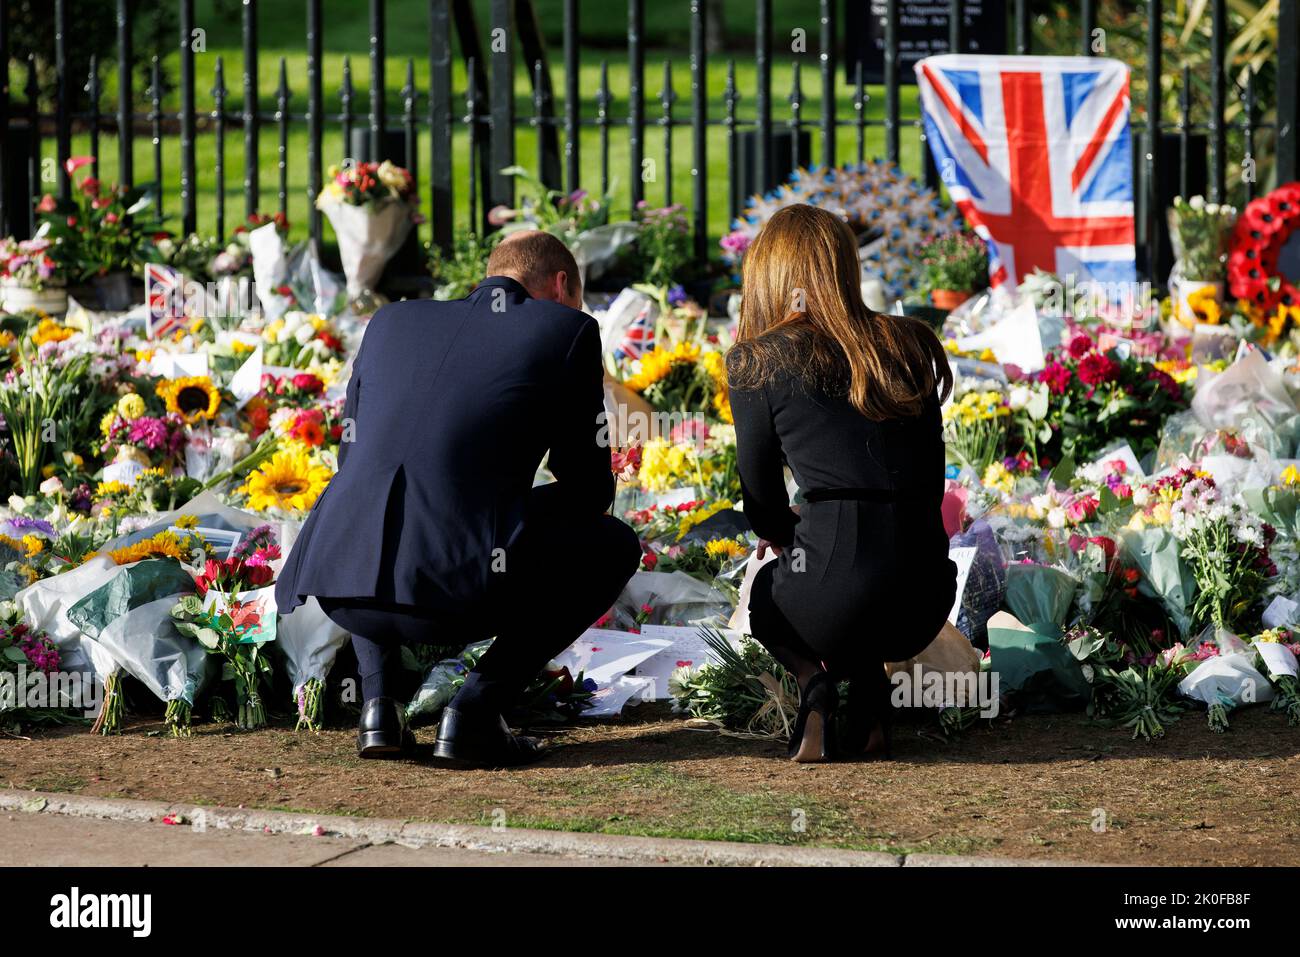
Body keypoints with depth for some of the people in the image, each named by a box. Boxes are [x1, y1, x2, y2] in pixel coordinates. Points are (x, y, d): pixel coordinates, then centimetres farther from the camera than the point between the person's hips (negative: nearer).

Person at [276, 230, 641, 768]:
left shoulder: (391, 323, 25)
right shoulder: (569, 330, 13)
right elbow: (589, 490, 16)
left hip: (339, 588, 5)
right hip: (460, 591, -5)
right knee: (614, 546, 22)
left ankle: (378, 703, 19)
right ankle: (475, 710, 7)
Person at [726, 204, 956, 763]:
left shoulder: (759, 361, 2)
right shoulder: (911, 347, 12)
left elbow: (760, 493, 11)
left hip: (836, 600, -4)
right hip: (927, 600, 4)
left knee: (765, 589, 32)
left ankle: (813, 680, 2)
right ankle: (870, 702, 12)